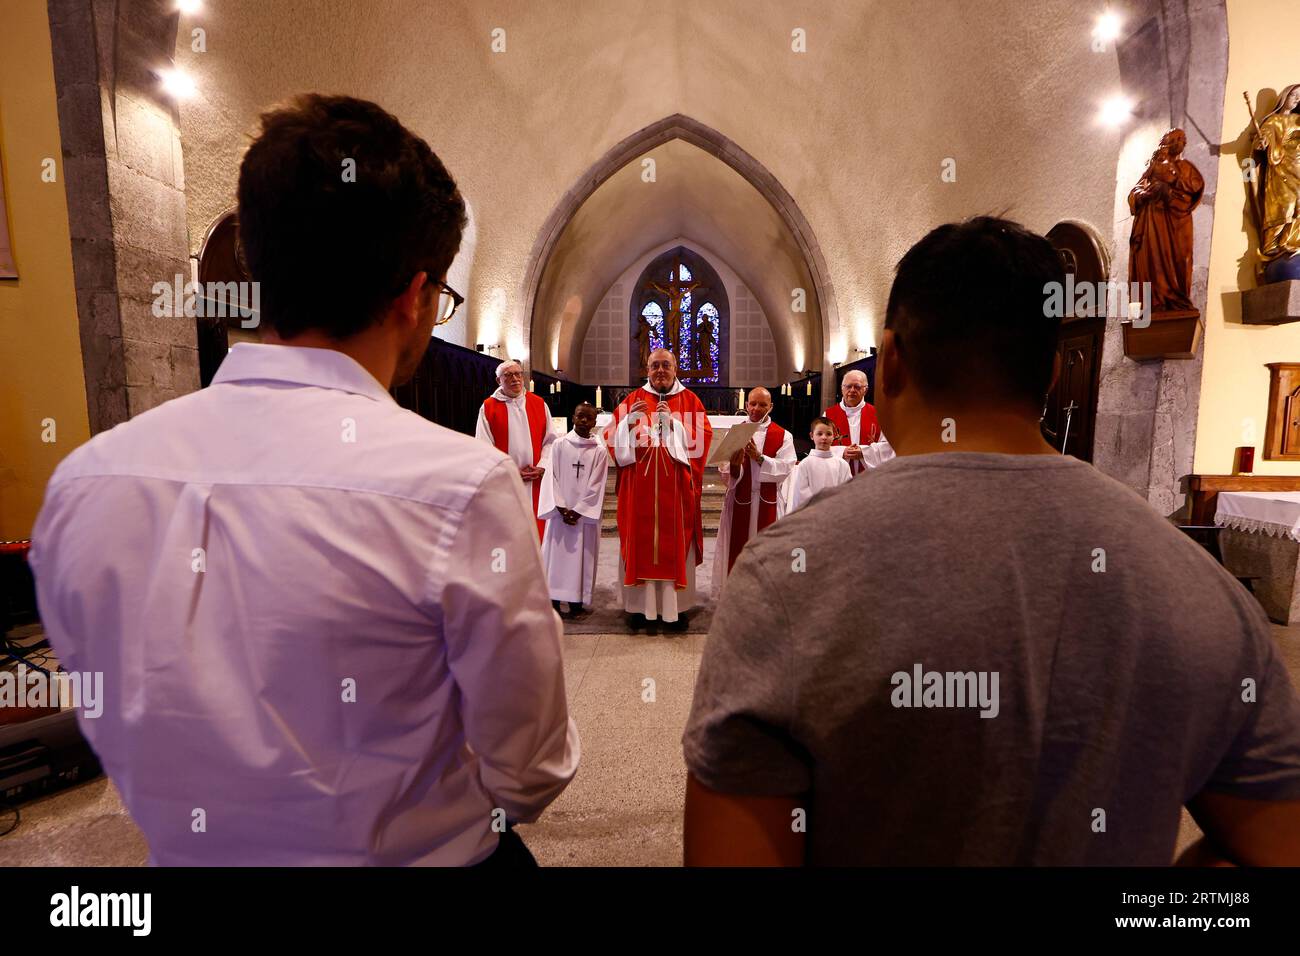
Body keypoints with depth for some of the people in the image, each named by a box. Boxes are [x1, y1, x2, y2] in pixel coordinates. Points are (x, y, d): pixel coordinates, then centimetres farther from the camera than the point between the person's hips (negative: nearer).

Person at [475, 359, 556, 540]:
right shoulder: (488, 407, 2)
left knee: (536, 531, 5)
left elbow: (549, 441, 7)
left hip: (536, 482, 2)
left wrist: (541, 468, -8)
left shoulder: (539, 404, 9)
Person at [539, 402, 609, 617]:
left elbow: (596, 487, -4)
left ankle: (576, 601, 13)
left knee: (582, 557, 3)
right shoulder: (559, 444, 2)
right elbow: (551, 478, -2)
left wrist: (577, 511, -11)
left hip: (585, 514, -1)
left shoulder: (599, 451, -1)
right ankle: (554, 600, 14)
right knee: (557, 554, 5)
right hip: (559, 512, 1)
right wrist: (561, 508, -11)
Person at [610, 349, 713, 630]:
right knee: (641, 542, 2)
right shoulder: (633, 400, 10)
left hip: (676, 487, 0)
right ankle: (641, 604, 11)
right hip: (640, 486, 1)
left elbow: (702, 437, -3)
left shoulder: (690, 401, 9)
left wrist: (674, 423, -14)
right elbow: (615, 438, 4)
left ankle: (676, 605, 12)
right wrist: (629, 420, -14)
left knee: (676, 544, 2)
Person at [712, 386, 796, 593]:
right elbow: (724, 469, -3)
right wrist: (734, 465, -25)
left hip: (768, 501, 0)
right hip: (739, 499, 1)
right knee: (737, 547, 4)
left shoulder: (783, 436, 4)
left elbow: (785, 468, -11)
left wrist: (758, 457, -21)